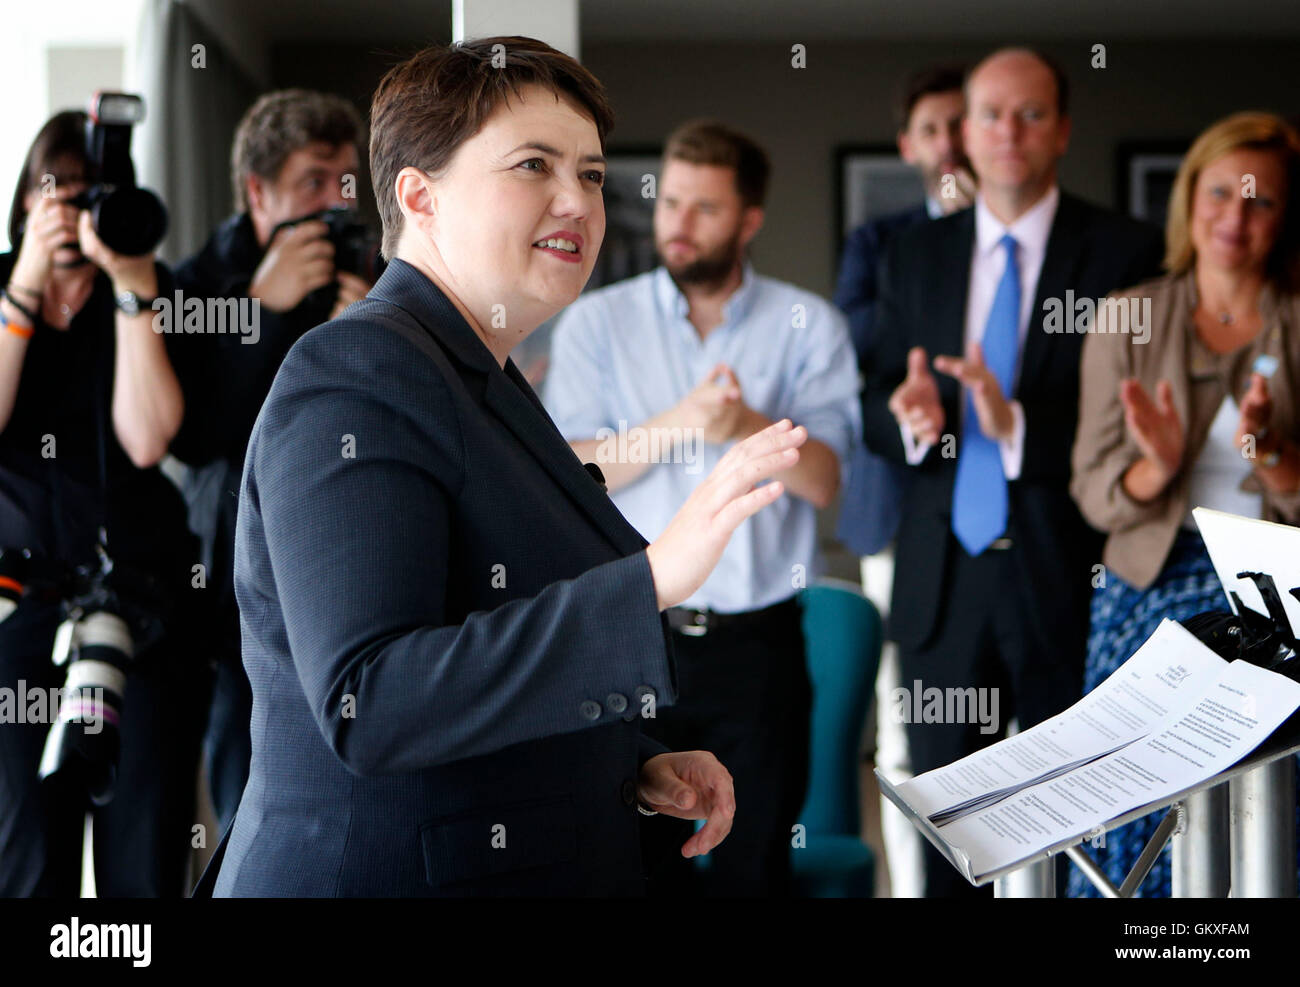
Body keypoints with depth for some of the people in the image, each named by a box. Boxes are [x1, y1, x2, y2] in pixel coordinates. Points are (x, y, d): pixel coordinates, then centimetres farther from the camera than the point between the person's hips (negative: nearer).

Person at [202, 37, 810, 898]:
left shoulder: (486, 384, 13)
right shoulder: (353, 375, -17)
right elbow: (368, 707, -29)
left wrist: (637, 770, 4)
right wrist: (651, 578, -34)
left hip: (537, 868, 9)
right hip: (383, 872, -9)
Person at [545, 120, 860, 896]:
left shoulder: (809, 326, 5)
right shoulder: (598, 322, 6)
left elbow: (824, 480, -4)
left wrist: (746, 425, -23)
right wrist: (679, 423, -19)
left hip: (757, 642, 0)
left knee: (757, 861, 5)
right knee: (634, 859, 5)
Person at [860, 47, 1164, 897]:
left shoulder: (1126, 253, -4)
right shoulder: (914, 256, 10)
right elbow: (876, 410, 9)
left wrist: (1017, 425, -24)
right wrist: (909, 417, -14)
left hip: (1067, 574, -4)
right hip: (945, 574, 4)